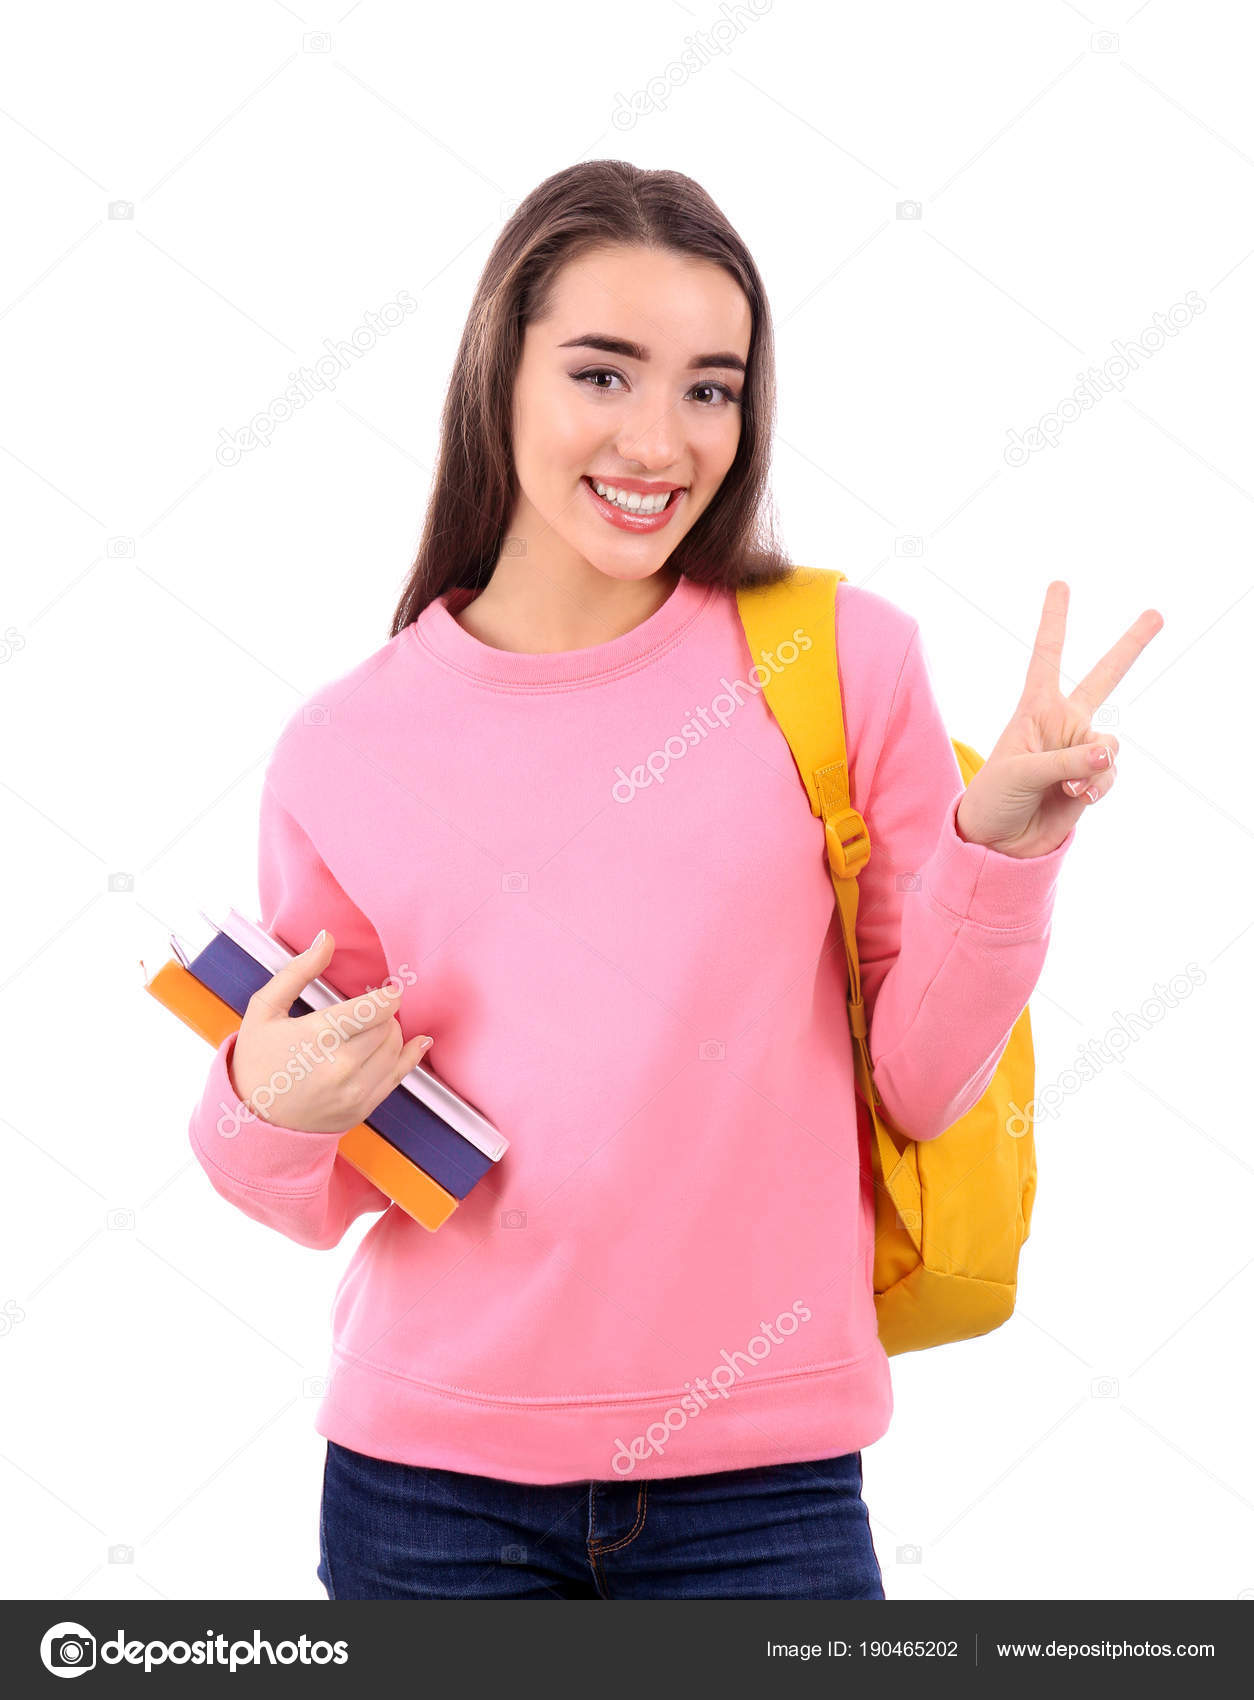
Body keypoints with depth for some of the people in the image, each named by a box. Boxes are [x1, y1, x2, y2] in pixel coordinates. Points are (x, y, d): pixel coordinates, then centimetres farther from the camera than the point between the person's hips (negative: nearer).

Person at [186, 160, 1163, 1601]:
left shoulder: (839, 662, -6)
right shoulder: (346, 751, -3)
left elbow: (922, 1083, -2)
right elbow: (321, 1195, 6)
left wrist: (1002, 846, -16)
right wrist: (271, 1116, -15)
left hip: (761, 1477, -1)